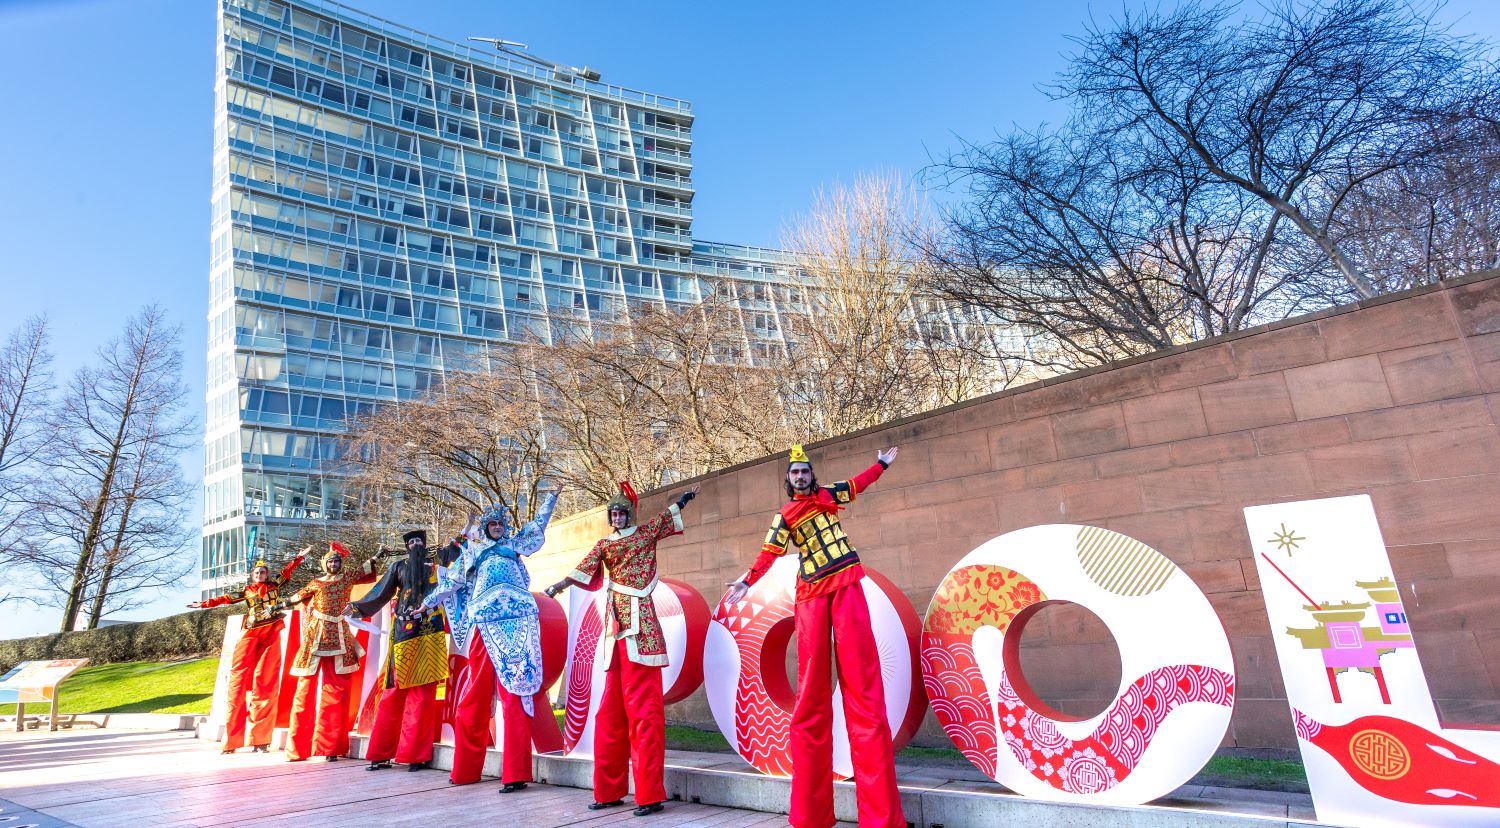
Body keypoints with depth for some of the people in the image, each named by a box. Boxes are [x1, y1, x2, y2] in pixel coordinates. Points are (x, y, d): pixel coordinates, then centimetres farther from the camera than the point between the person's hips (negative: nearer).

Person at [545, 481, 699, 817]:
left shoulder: (647, 532, 9)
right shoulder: (604, 545, 14)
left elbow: (672, 512, 20)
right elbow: (584, 571, -2)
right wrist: (557, 586, -17)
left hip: (639, 626, -4)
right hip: (615, 627, 5)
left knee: (642, 709, -7)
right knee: (610, 711, 9)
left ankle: (649, 793, -3)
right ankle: (609, 790, 19)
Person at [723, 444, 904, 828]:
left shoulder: (827, 494, 14)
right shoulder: (784, 516, 10)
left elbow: (856, 484, 31)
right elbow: (769, 553, -1)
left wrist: (881, 464, 41)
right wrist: (747, 581, -15)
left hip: (846, 586, 0)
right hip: (811, 594, 0)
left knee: (861, 682, -9)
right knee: (811, 692, -3)